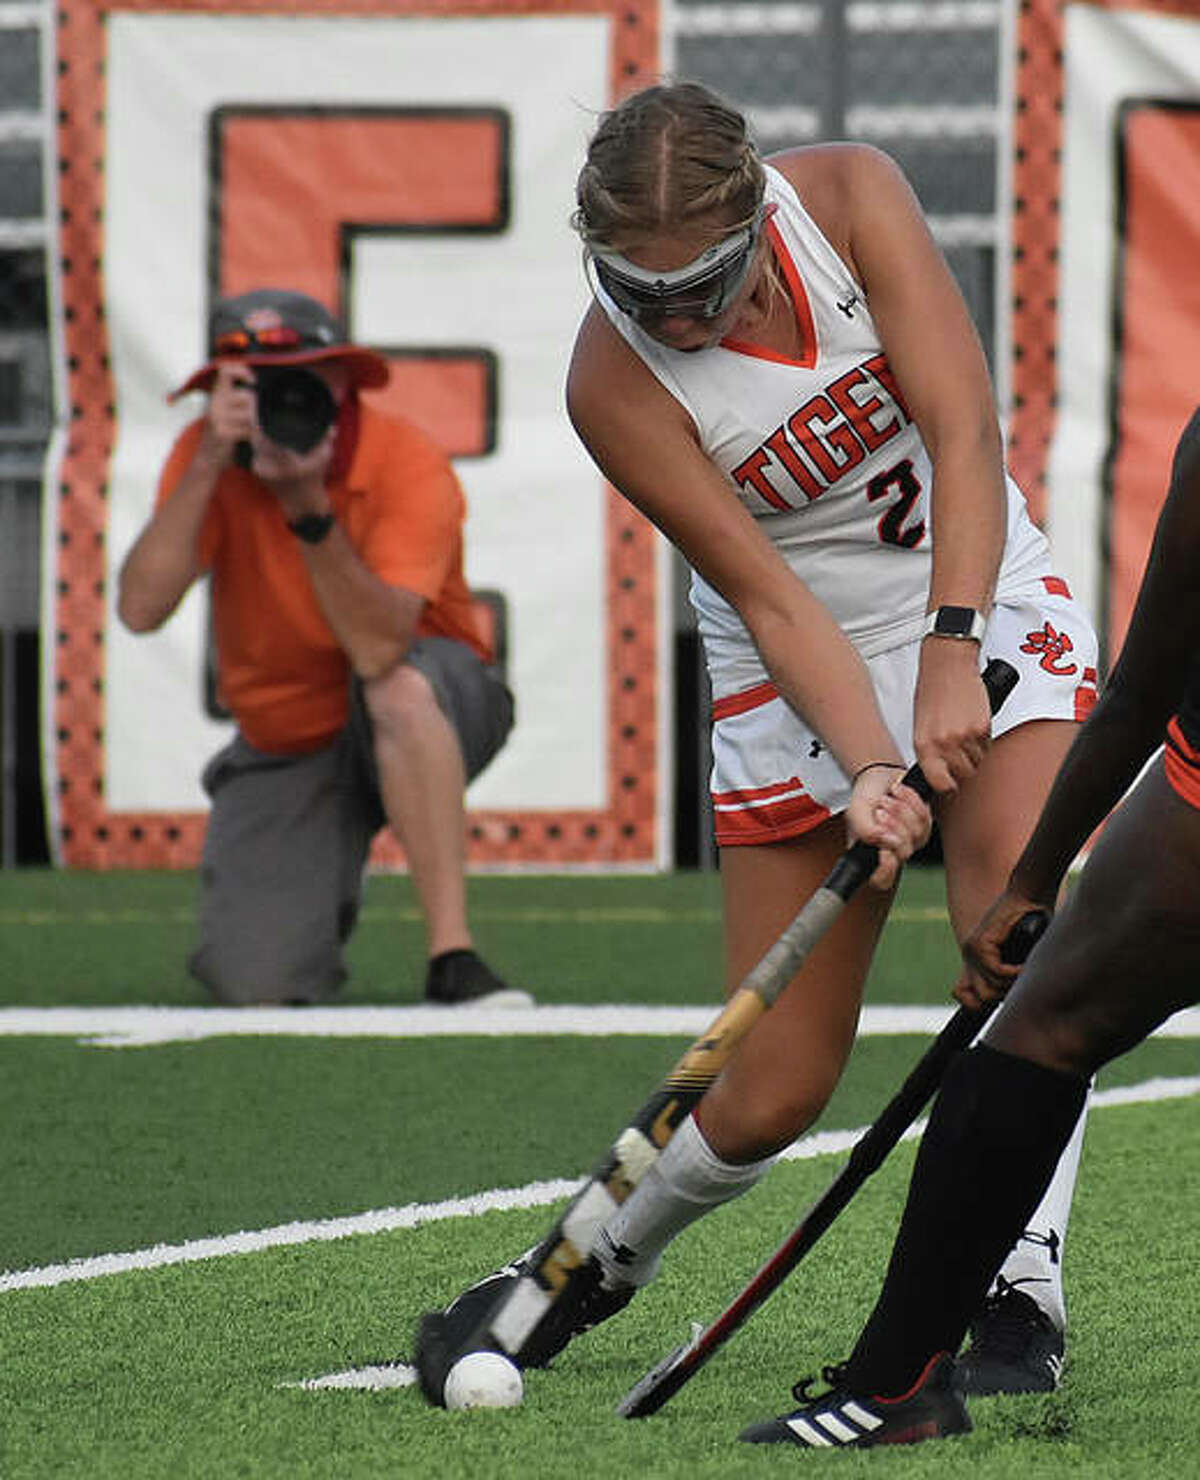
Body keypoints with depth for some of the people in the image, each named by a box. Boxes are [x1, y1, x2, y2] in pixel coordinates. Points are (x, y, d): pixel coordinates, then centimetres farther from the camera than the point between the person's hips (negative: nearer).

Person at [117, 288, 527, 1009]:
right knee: (258, 982, -16)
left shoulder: (411, 466, -22)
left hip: (427, 720, -3)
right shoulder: (207, 454, -12)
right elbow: (141, 609, -25)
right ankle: (329, 884, 22)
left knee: (398, 683, -40)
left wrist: (310, 506, -41)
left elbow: (379, 650, -34)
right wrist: (211, 465, -33)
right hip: (287, 750, 3)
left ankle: (453, 955, -35)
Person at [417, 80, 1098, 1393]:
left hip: (984, 604, 1)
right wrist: (871, 769, -36)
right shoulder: (614, 385, -21)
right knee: (772, 1094, -3)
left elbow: (963, 430, -23)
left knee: (1010, 902, -28)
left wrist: (950, 656, -33)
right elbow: (770, 602, -22)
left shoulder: (851, 194, -17)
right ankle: (596, 1261, 28)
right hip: (797, 687, -1)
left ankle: (1020, 1295, -26)